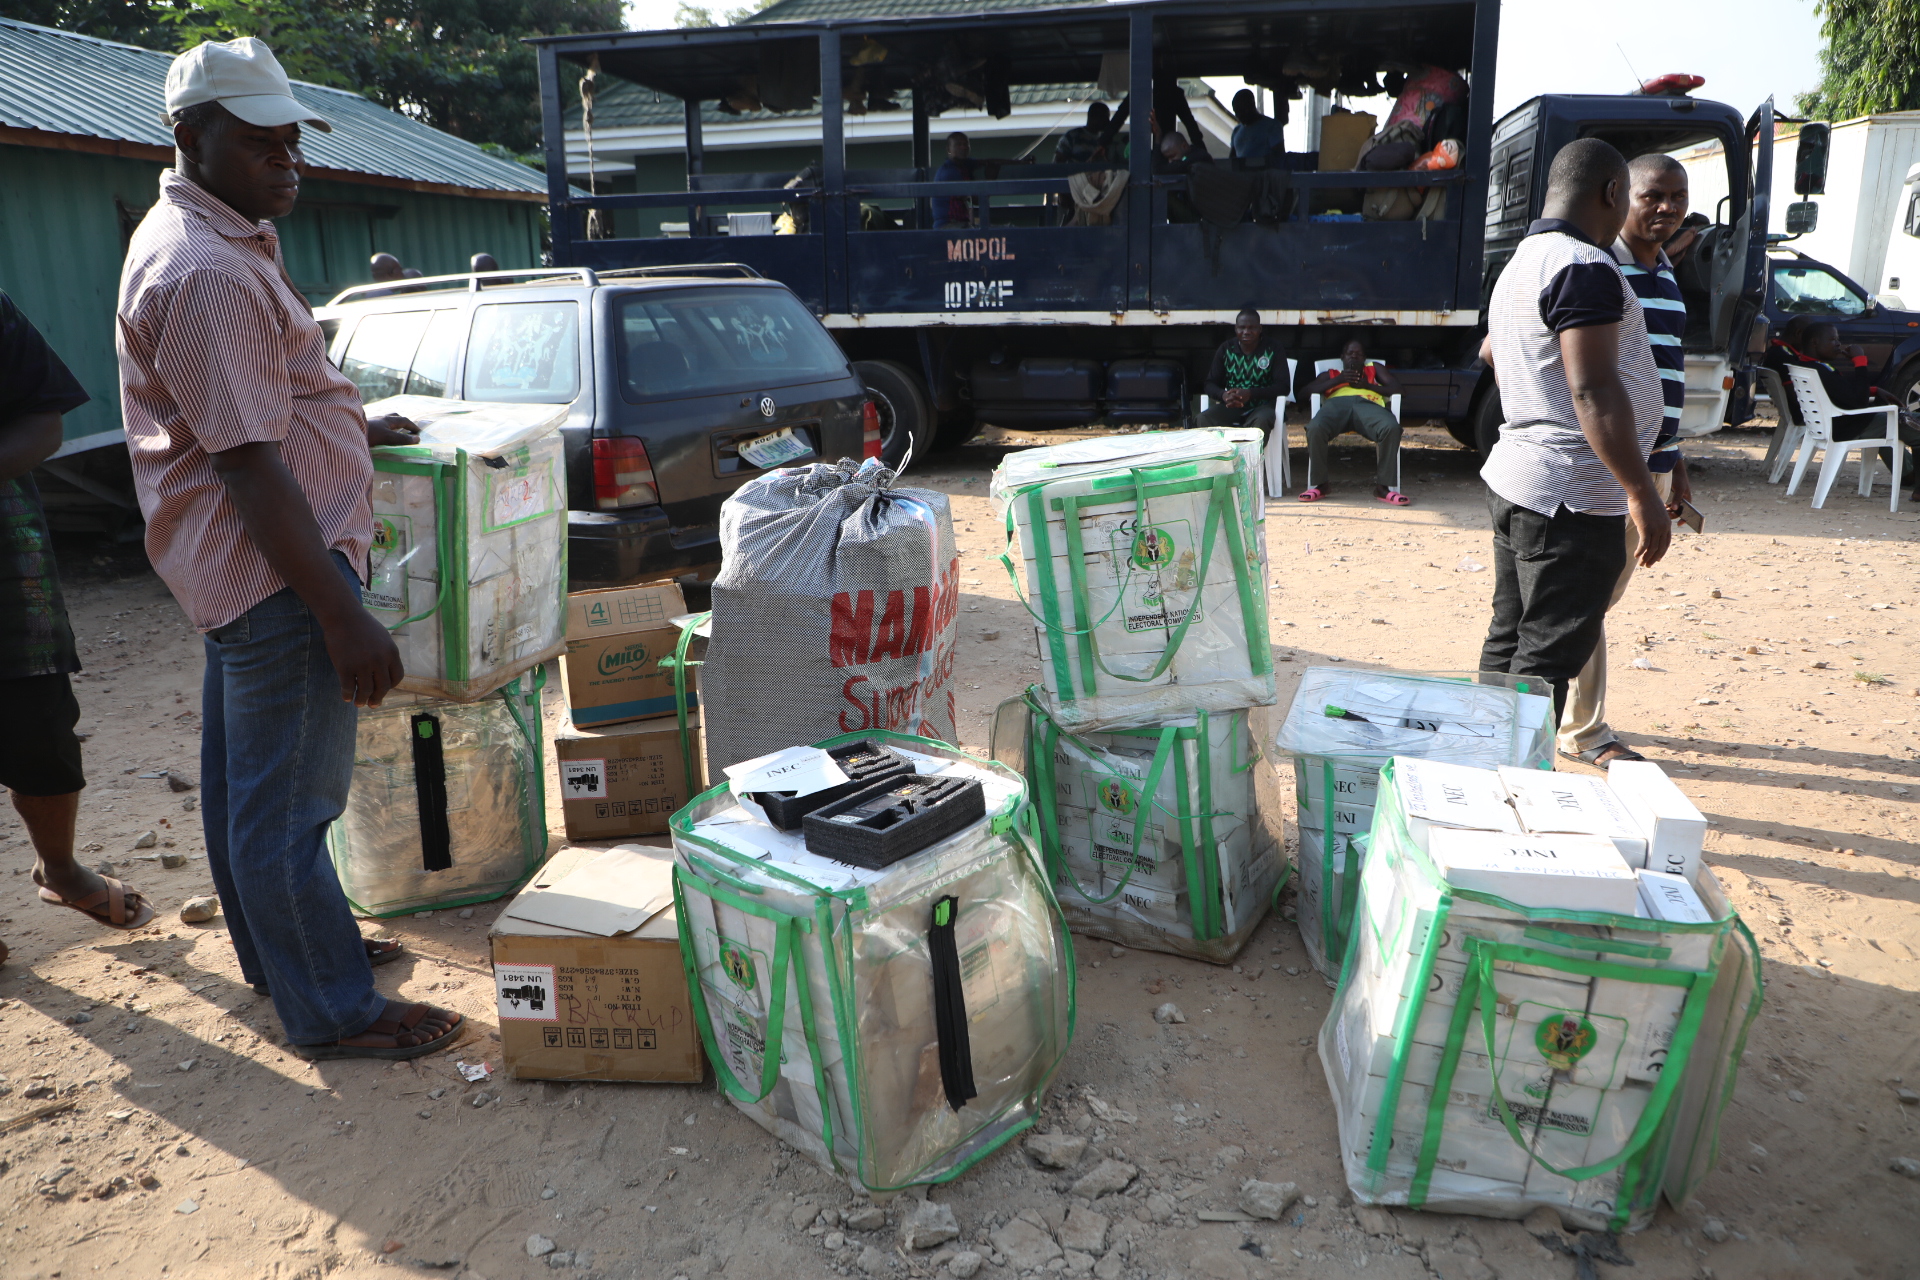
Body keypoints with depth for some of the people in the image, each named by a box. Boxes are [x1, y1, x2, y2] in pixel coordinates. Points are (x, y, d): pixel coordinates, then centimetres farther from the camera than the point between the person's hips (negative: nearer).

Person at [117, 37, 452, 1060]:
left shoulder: (210, 238, 13)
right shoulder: (206, 274, -21)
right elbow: (250, 467, -26)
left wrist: (354, 428, 25)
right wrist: (346, 621, -26)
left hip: (233, 569, 11)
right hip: (274, 568, -11)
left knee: (242, 780, 21)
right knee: (287, 803, -1)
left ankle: (275, 955, 38)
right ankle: (333, 1013, 13)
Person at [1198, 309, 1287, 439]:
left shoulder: (1272, 349, -2)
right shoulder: (1226, 349, 6)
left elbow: (1282, 387, -8)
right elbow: (1210, 384, 5)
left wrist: (1250, 393, -24)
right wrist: (1223, 395, -21)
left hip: (1261, 405, -2)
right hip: (1231, 406, 2)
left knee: (1261, 421, -38)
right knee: (1203, 419, -28)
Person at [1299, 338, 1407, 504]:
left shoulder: (1374, 370, 42)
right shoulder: (1331, 374, 40)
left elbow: (1396, 387, 24)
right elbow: (1305, 390, 20)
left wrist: (1366, 384, 9)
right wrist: (1338, 380, 10)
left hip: (1367, 403, 0)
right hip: (1337, 403, 0)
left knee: (1391, 427, -36)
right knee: (1315, 428, -38)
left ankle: (1384, 487, -30)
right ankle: (1318, 484, -23)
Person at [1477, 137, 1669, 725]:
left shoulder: (1521, 264, 17)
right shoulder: (1586, 267, -15)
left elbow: (1491, 352, 36)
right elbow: (1593, 390, -24)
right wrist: (1642, 492, -23)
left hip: (1514, 479, 10)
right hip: (1571, 499, -10)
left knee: (1509, 643, 15)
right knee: (1548, 658, -5)